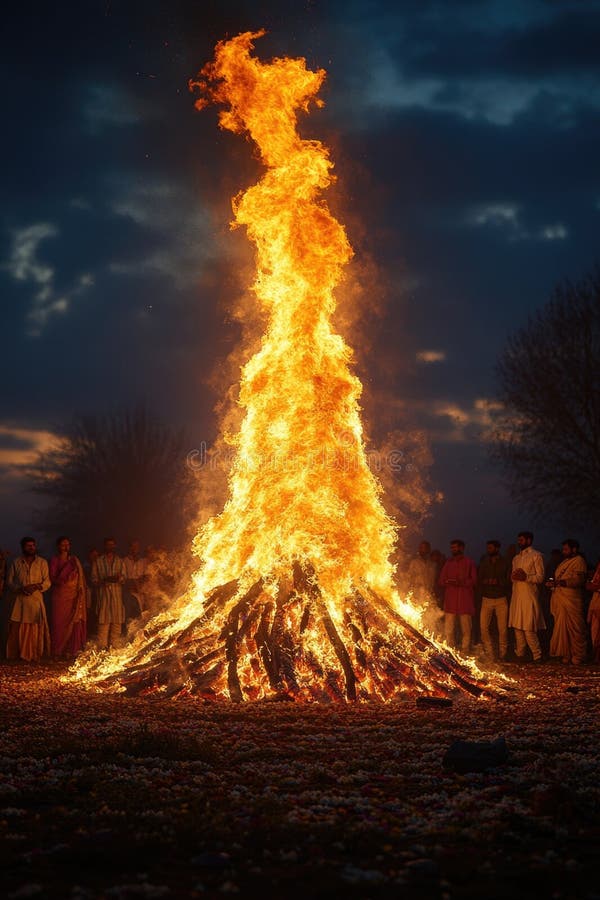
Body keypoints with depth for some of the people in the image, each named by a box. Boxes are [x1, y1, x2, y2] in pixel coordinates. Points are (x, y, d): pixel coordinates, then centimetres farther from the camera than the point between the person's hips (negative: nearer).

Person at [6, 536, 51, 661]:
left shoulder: (42, 562, 7)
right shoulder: (16, 563, 9)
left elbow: (47, 582, 5)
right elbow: (10, 582, 9)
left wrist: (36, 586, -14)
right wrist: (21, 588, -9)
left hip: (36, 600, 0)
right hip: (20, 600, 0)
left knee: (36, 629, -4)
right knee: (17, 629, -5)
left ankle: (34, 655, 1)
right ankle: (17, 655, 2)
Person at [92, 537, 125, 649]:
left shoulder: (119, 561, 16)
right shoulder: (98, 561, 9)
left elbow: (123, 577, 11)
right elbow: (94, 580, 4)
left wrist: (118, 578, -12)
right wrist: (105, 580, -14)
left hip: (117, 594, 3)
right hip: (103, 593, -2)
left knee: (117, 621, -3)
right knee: (103, 622, -9)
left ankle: (114, 646, 3)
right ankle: (102, 647, -7)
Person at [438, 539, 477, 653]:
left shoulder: (469, 563, 7)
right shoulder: (448, 563, 18)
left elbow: (473, 581, 0)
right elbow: (441, 581, 14)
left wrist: (461, 582, -16)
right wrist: (449, 582, -8)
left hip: (465, 600, -3)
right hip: (450, 600, 3)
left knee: (466, 628, -2)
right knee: (448, 628, -3)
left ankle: (465, 650, 4)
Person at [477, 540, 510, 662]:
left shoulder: (504, 563, 5)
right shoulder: (484, 563, 12)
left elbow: (508, 581, -1)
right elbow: (479, 580, 15)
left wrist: (497, 582, -15)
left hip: (501, 599, -2)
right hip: (486, 599, 2)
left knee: (502, 629, -5)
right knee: (483, 627, -9)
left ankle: (502, 655, 6)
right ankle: (489, 655, -1)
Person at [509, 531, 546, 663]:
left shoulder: (536, 556, -1)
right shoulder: (516, 558, 21)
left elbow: (540, 577, -6)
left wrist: (526, 577, -22)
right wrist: (514, 576, 1)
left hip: (529, 596, -7)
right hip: (517, 596, 7)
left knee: (529, 629, -11)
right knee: (517, 627, 5)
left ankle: (537, 656, -5)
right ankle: (519, 655, 10)